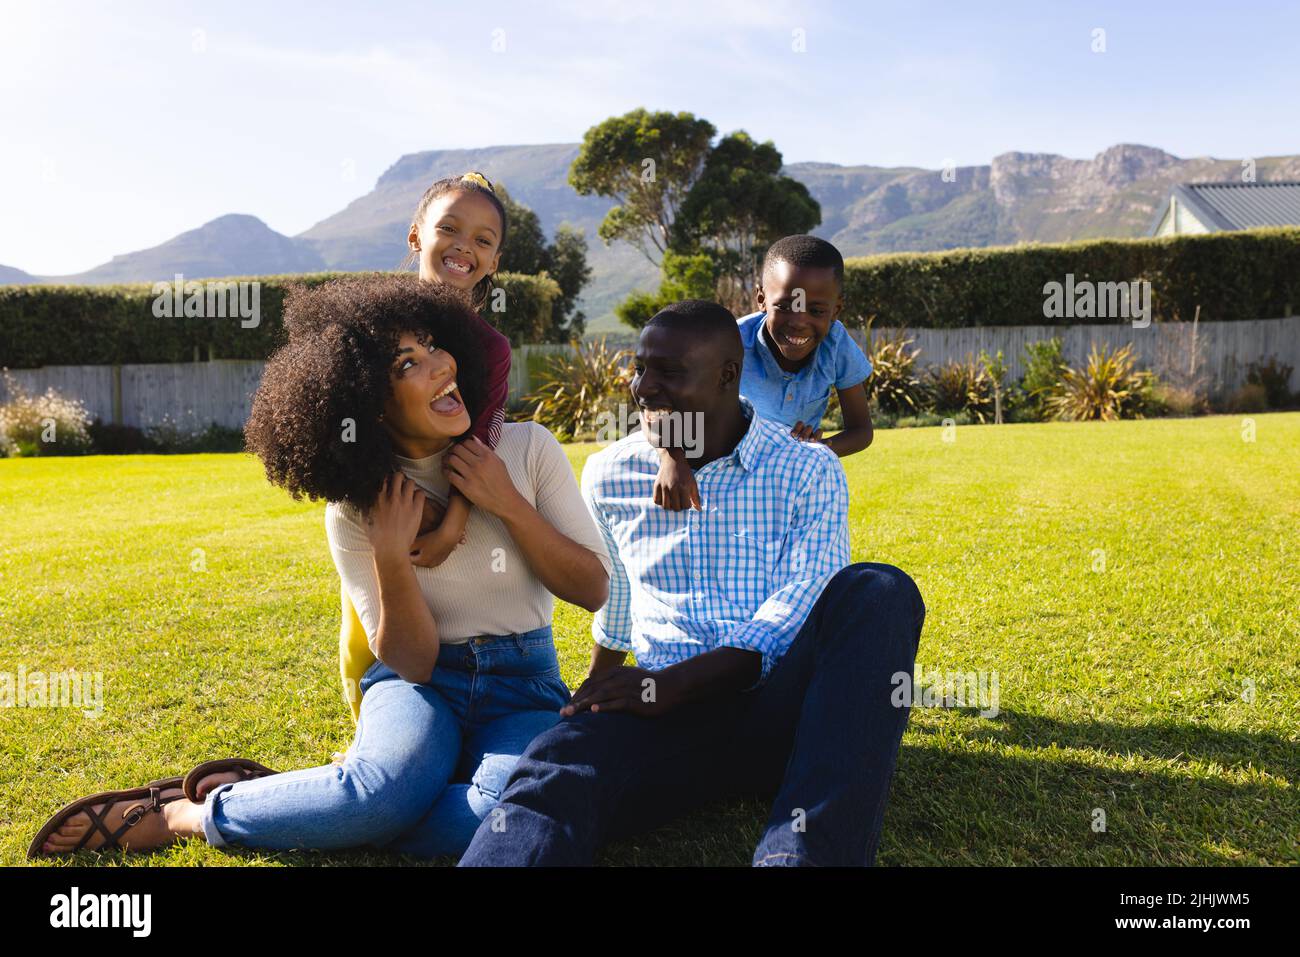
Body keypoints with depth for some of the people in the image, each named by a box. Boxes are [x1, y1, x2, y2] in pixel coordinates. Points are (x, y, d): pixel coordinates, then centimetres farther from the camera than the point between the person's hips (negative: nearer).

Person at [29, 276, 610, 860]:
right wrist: (390, 556, -23)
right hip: (422, 682, -1)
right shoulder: (355, 511, -5)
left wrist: (509, 505, -17)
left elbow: (593, 590, -5)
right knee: (394, 783, -37)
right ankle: (174, 813, -12)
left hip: (524, 686, 2)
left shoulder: (528, 449, -6)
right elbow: (412, 661, -8)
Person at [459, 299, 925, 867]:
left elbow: (796, 621, -8)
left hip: (780, 705, 0)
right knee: (553, 770, -33)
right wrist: (596, 693, 37)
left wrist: (670, 683, -20)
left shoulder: (809, 472, 3)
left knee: (875, 591, -31)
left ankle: (804, 849, -42)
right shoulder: (608, 475, 12)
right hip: (666, 712, 1)